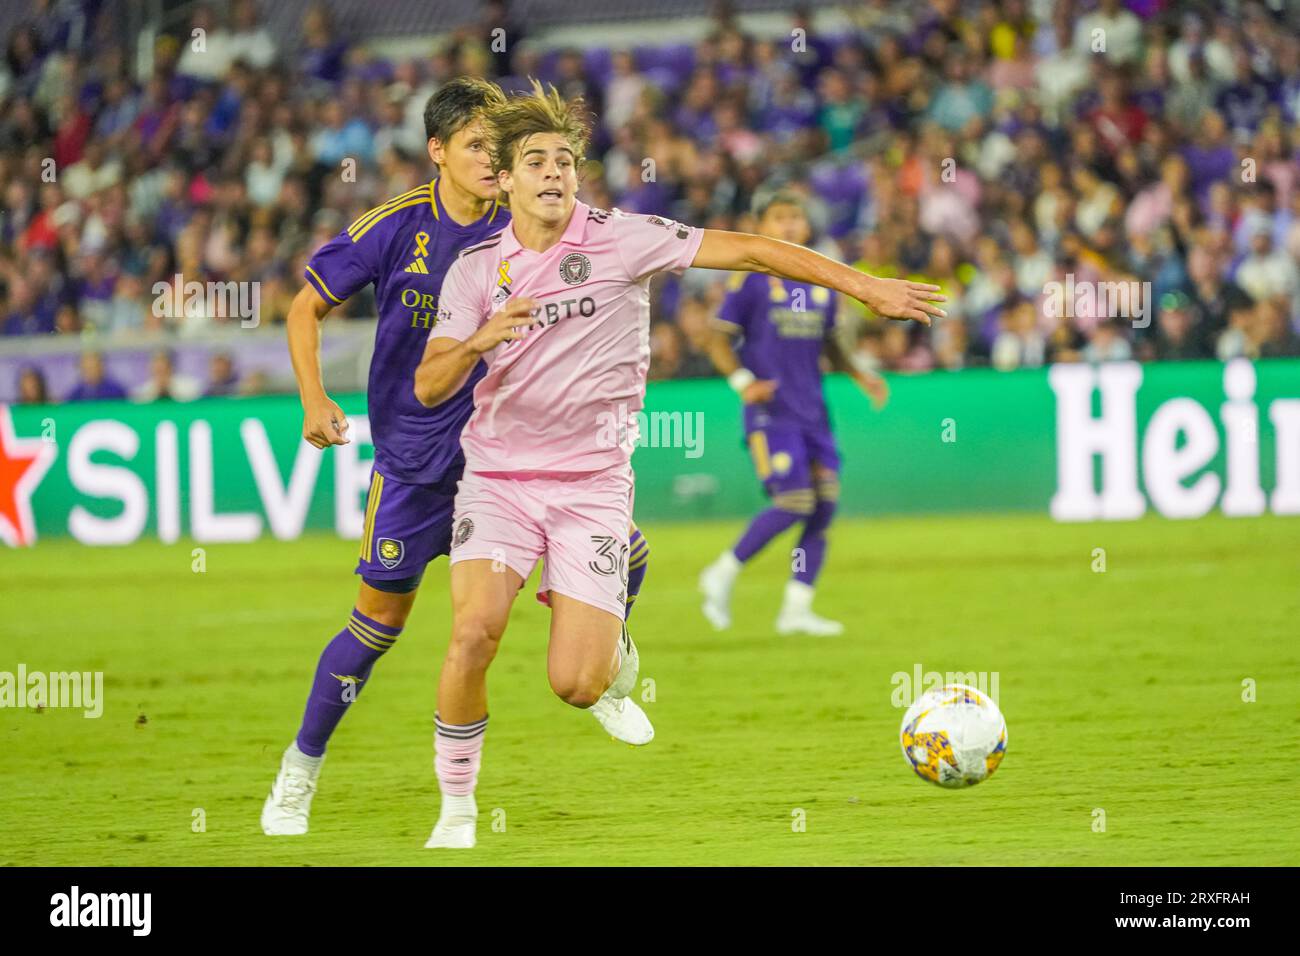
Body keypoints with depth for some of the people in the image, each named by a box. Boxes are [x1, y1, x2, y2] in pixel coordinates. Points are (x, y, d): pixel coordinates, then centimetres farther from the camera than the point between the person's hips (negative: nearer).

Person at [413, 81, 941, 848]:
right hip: (499, 476, 1)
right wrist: (480, 340, -23)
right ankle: (457, 807, -4)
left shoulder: (622, 239, -5)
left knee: (574, 685, -10)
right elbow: (430, 388, -1)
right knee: (474, 632, -23)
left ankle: (611, 648, 29)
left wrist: (866, 287, -11)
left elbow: (748, 251, -6)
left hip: (593, 483, -1)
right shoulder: (477, 269, 3)